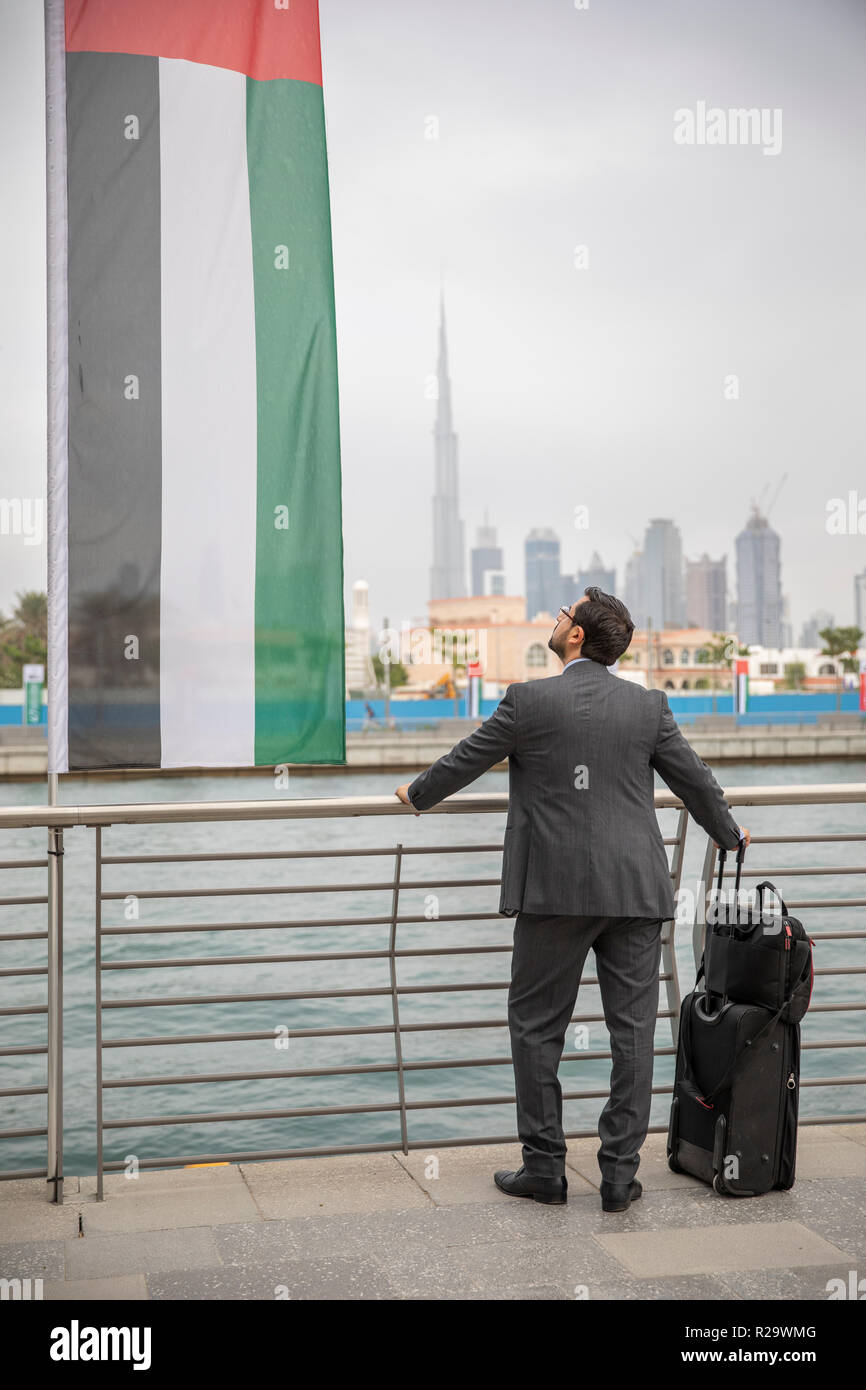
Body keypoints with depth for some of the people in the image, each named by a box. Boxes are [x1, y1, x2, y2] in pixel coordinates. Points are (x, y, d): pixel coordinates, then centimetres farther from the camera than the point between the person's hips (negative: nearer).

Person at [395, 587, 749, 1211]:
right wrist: (730, 833, 31)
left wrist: (417, 794, 26)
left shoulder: (528, 699, -5)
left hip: (556, 890, -3)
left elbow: (466, 760, 6)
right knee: (632, 1029, 9)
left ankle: (544, 1167, 14)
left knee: (537, 1026, 10)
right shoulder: (649, 704, 4)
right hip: (636, 891, 3)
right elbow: (695, 780, 12)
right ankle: (621, 1173, 12)